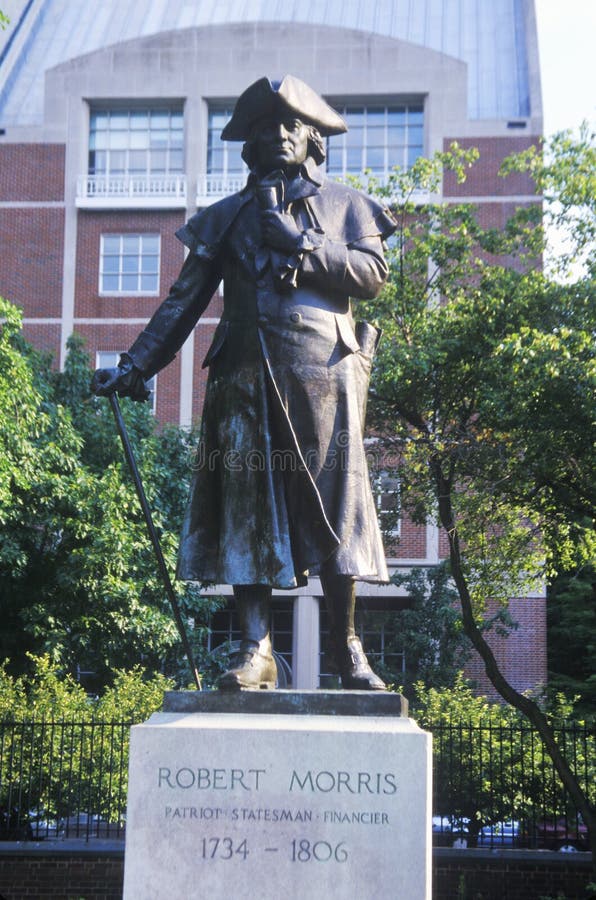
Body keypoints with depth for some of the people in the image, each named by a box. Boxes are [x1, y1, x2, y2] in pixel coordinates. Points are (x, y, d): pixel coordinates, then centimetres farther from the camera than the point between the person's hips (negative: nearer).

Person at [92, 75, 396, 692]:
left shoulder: (346, 206, 18)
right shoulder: (227, 217, 20)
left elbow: (372, 275, 2)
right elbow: (183, 301, 16)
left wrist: (300, 243, -8)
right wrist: (135, 366, 7)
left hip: (324, 370, -1)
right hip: (247, 378, 2)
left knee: (334, 503, -5)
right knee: (247, 503, -6)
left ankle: (346, 649, 3)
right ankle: (256, 651, -4)